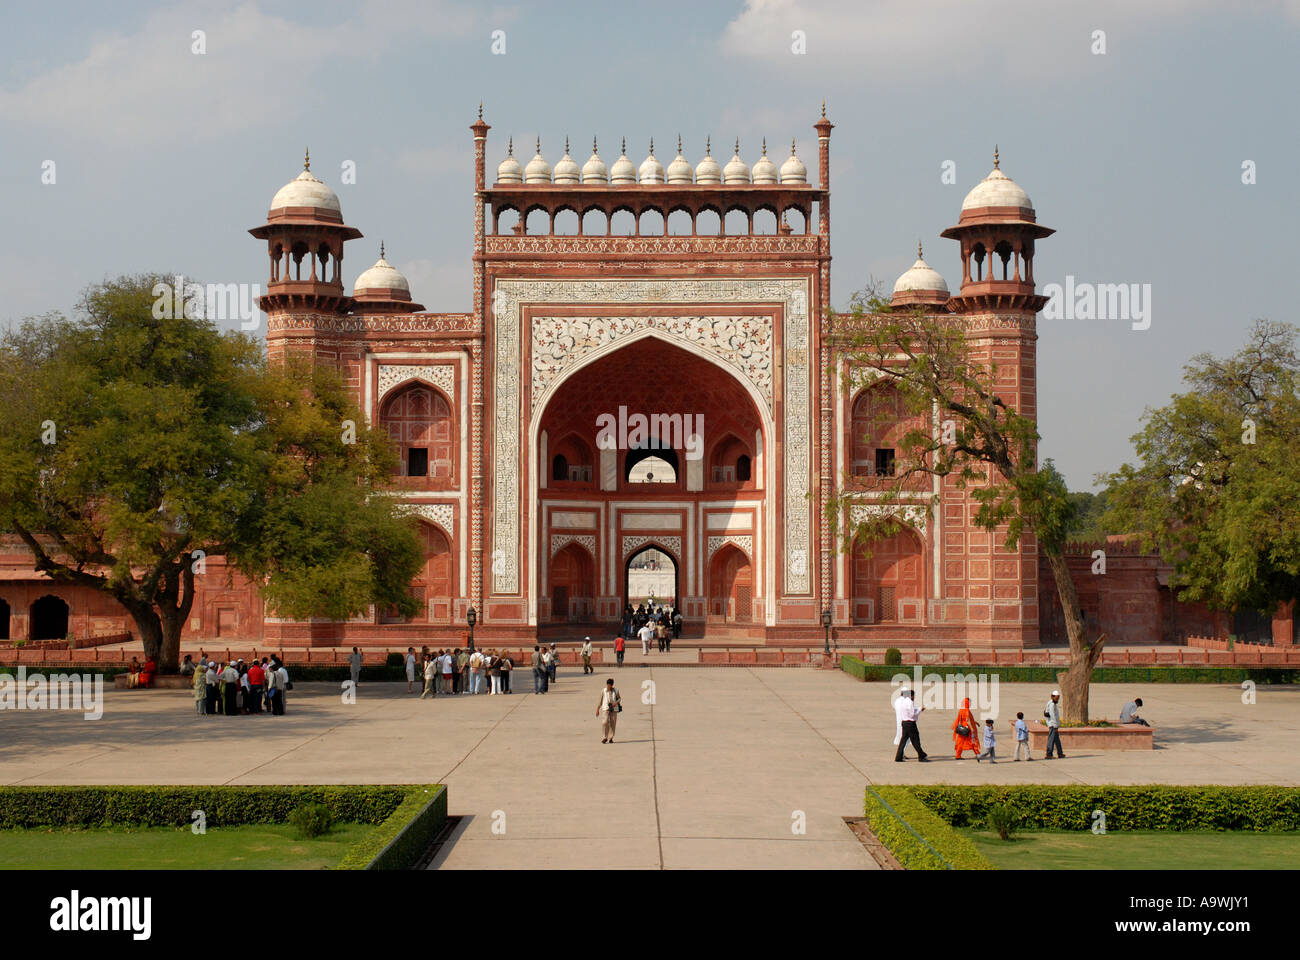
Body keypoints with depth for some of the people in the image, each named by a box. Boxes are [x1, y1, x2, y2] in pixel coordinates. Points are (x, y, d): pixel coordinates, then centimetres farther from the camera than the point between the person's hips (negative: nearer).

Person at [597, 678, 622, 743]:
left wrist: (616, 702, -8)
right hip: (605, 709, -2)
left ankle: (610, 738, 14)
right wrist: (597, 710, 6)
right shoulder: (603, 691, -1)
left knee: (613, 723, 2)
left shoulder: (616, 690, 2)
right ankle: (605, 737, -6)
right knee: (605, 722, -17)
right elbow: (600, 701, 6)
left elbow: (619, 698, 14)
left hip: (614, 709, 2)